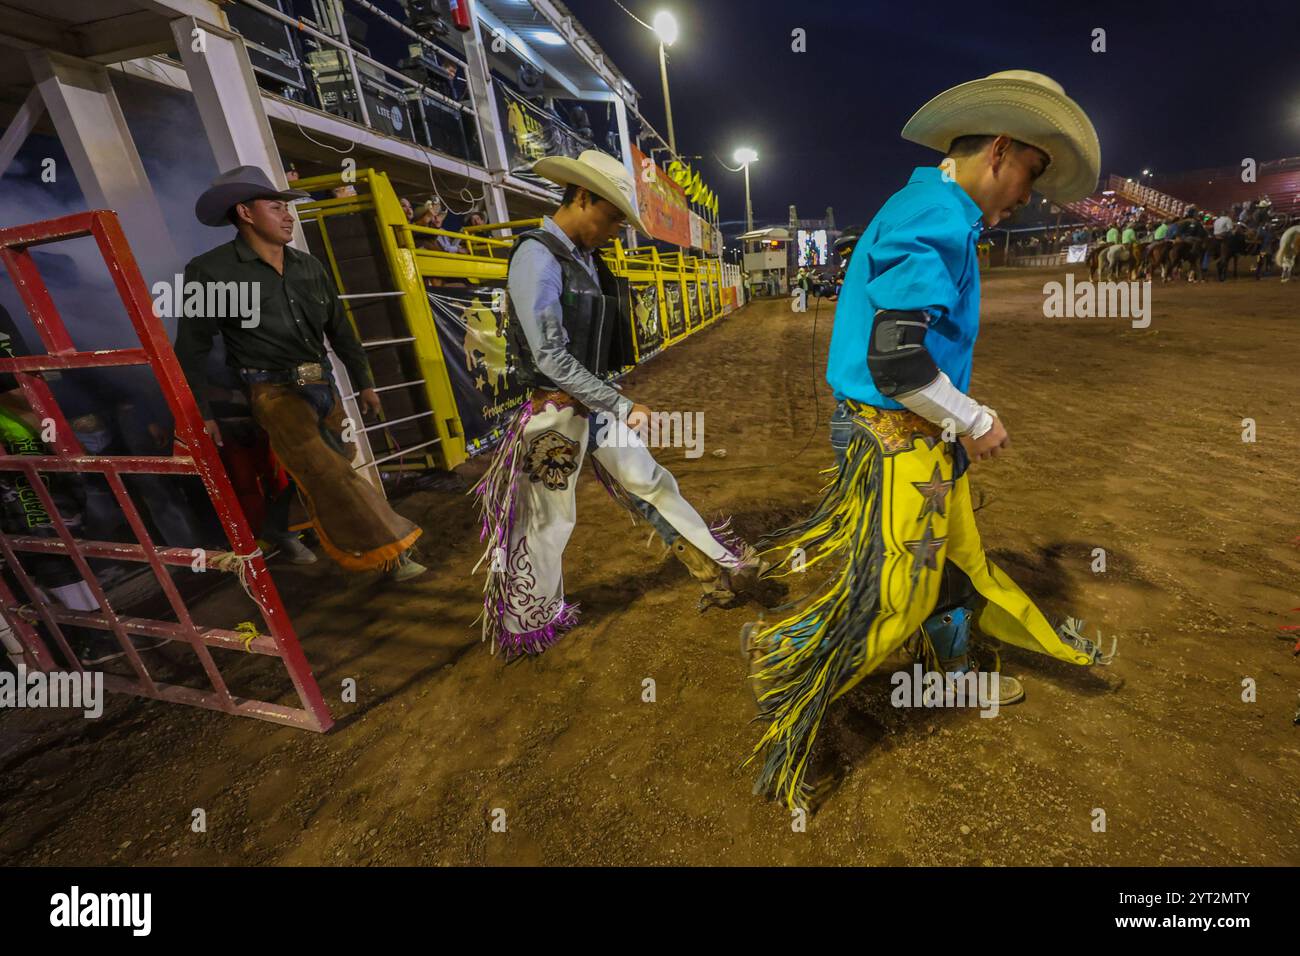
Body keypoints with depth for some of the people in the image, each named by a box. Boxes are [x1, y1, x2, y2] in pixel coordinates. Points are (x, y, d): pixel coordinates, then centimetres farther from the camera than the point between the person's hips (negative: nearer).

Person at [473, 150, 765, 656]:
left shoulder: (589, 258, 9)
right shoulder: (536, 256, -15)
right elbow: (550, 357, -22)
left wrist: (614, 402, 12)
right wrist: (623, 406, -21)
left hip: (597, 403, 8)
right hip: (556, 413, -7)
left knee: (651, 483, 14)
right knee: (550, 521, 5)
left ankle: (721, 563, 29)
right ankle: (528, 624, 29)